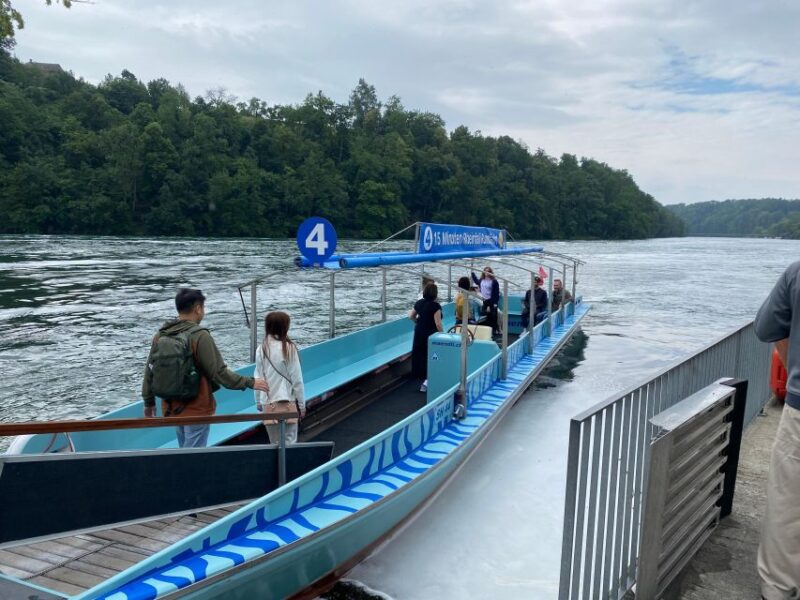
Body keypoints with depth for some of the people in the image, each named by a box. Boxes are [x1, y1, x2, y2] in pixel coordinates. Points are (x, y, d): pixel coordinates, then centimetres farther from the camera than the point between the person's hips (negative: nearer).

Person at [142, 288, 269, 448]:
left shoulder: (160, 335, 1)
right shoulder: (200, 336, -18)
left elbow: (149, 371, 9)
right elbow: (219, 372, -19)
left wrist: (149, 402, 21)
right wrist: (250, 382, -9)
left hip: (171, 408, 7)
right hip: (197, 409, -7)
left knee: (185, 450, 22)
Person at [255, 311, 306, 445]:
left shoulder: (261, 349, -1)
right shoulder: (289, 348, -11)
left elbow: (258, 378, 5)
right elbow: (296, 379, -8)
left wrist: (258, 402, 18)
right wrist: (302, 404, 2)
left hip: (268, 403, 4)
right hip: (287, 401, -4)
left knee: (274, 443, 13)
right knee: (289, 442, 2)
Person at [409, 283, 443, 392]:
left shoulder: (419, 303, 2)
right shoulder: (435, 306, -18)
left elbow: (411, 316, 12)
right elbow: (438, 323, -20)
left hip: (419, 332, 6)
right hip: (430, 334, -6)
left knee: (419, 354, 15)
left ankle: (422, 375, 29)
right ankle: (427, 380, -1)